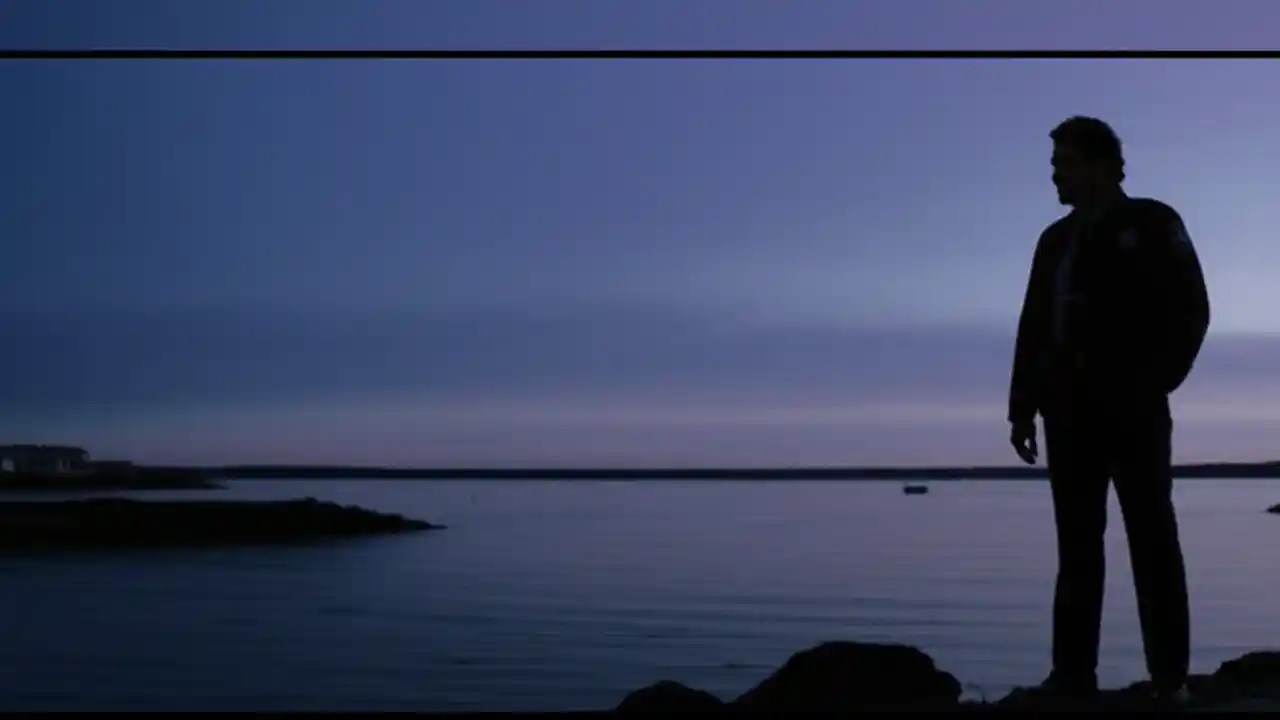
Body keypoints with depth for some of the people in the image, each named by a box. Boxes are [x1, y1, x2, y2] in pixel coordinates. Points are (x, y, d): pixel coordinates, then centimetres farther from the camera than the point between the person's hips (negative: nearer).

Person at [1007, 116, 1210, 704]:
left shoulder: (1152, 225, 3)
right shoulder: (1056, 239, 16)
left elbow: (1189, 310, -3)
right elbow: (1033, 328, 13)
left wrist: (1153, 385, -10)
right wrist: (1023, 406, 6)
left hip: (1132, 408, -5)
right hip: (1070, 411, 5)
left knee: (1151, 537, -1)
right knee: (1078, 542, 3)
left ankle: (1170, 677, 2)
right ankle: (1074, 671, 3)